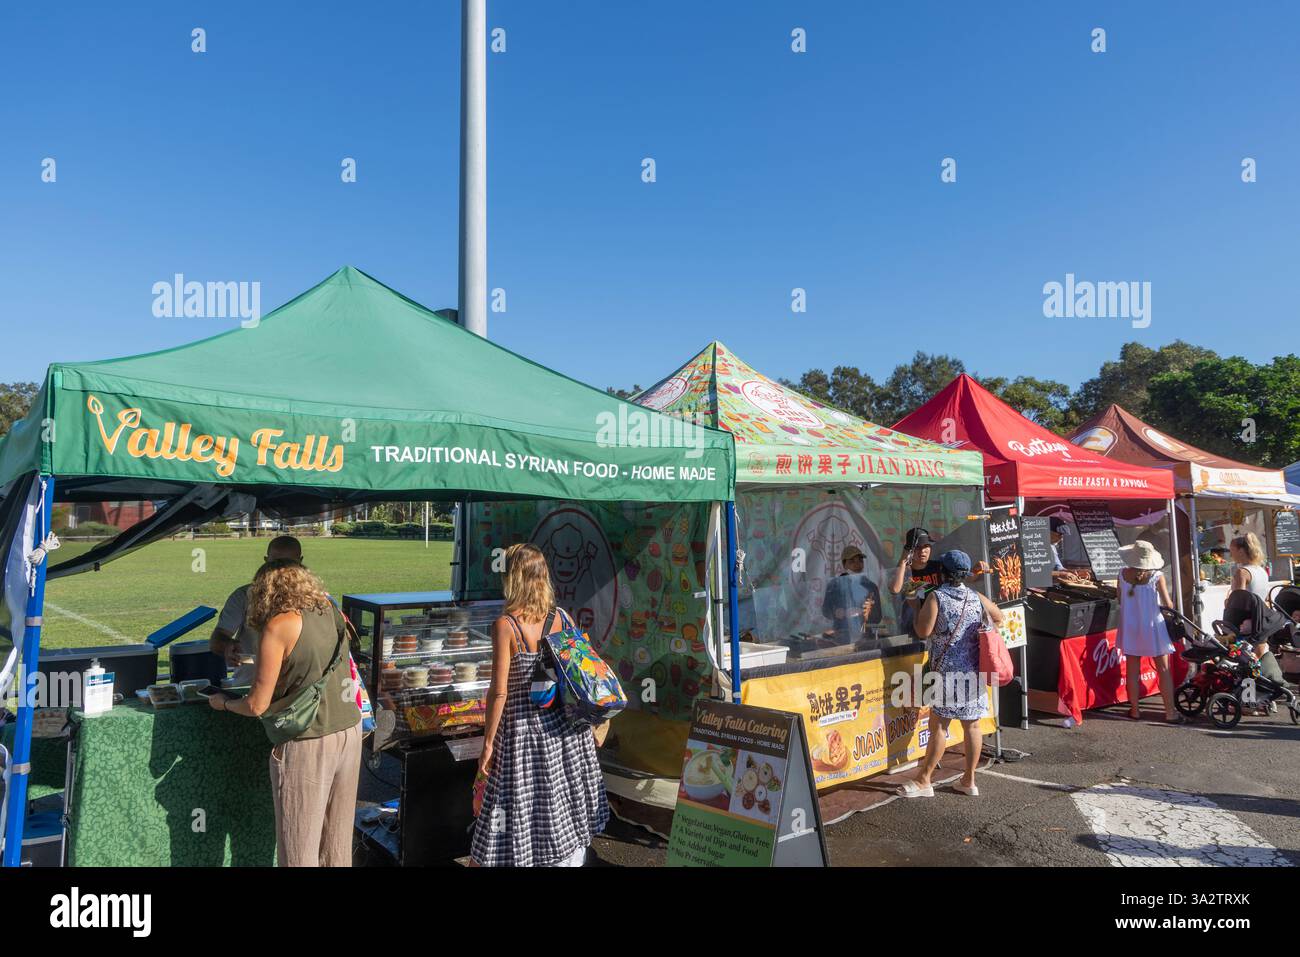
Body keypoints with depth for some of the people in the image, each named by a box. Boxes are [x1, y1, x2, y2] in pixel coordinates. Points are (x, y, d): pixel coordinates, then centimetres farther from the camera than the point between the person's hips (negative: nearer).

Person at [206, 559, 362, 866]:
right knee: (338, 845, 18)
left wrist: (222, 702, 10)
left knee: (299, 850, 7)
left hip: (308, 744, -6)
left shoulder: (279, 625, -11)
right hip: (350, 732, 6)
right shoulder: (332, 613, 6)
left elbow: (257, 706, -7)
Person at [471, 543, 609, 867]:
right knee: (566, 811, 18)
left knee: (523, 811, 8)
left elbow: (499, 692, -16)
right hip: (564, 728, 5)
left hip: (522, 728, -5)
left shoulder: (505, 626, -16)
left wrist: (488, 743, -7)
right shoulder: (562, 618, -3)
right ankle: (571, 856, 32)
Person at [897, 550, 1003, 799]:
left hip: (948, 672, -5)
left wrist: (920, 609, 2)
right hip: (975, 672, 5)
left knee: (939, 726, 0)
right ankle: (969, 780, 17)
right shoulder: (977, 598, 6)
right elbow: (999, 618, 23)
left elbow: (923, 631, -12)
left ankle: (924, 780, 6)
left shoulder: (936, 596, -11)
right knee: (972, 725, 9)